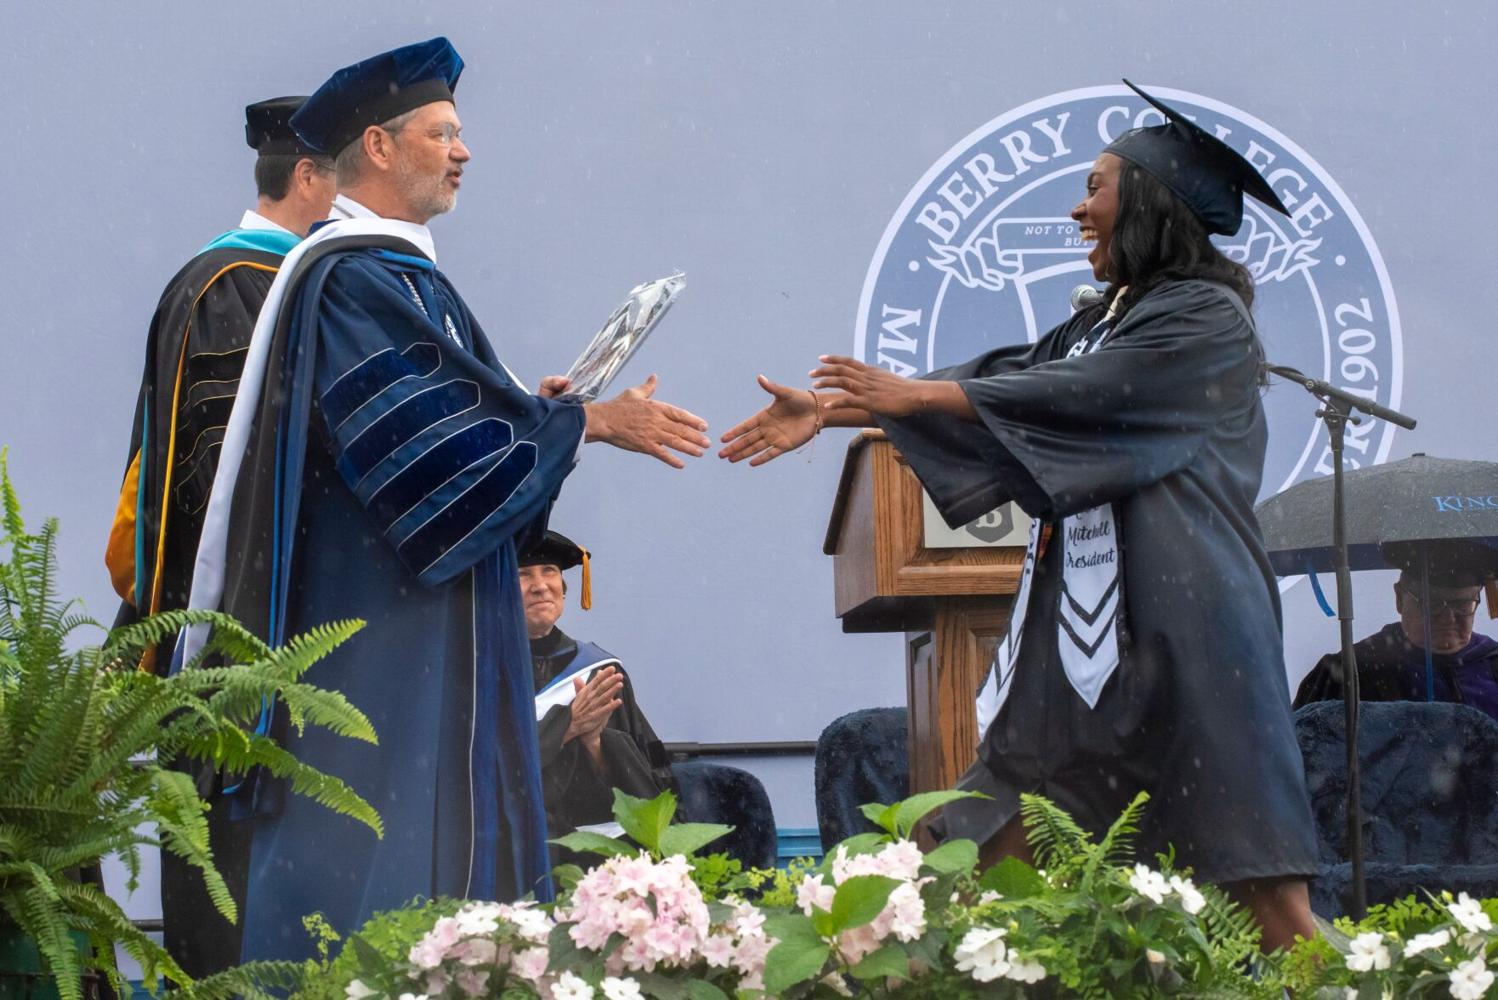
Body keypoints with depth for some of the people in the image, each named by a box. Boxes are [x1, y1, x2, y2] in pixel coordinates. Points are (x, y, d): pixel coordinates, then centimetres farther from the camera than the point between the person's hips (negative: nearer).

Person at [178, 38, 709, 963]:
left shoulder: (397, 270, 16)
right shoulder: (351, 278, -16)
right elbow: (427, 434, -21)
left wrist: (526, 406, 10)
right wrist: (586, 422, -14)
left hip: (427, 635, 10)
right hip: (375, 629, -10)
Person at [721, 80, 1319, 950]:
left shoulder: (1210, 319, -9)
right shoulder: (1112, 320, 17)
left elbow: (1071, 396, -15)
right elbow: (1002, 376, 14)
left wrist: (910, 397, -10)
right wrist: (832, 411, 10)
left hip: (1184, 614, -9)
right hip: (1090, 613, 9)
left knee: (1249, 862, -10)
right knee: (1010, 844, 3)